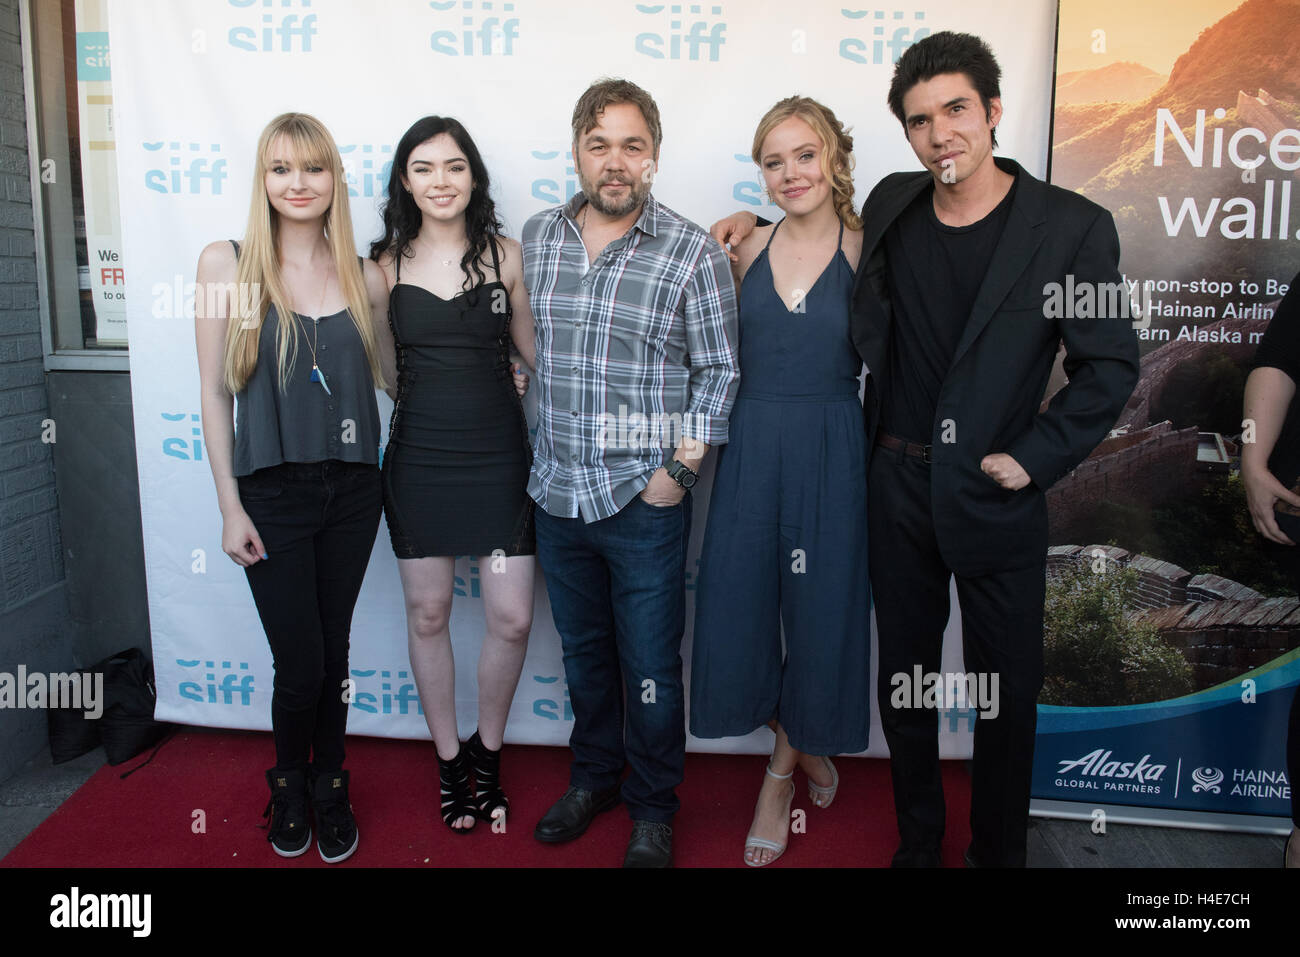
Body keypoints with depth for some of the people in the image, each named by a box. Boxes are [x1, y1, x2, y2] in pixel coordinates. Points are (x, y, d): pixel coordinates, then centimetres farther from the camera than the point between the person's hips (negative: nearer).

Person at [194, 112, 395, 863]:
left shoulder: (365, 277, 3)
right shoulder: (228, 263, -4)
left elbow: (396, 374, 13)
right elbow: (216, 391, -3)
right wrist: (230, 506, -5)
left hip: (352, 491, 2)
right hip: (272, 493, -2)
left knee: (334, 653, 13)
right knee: (299, 664, 2)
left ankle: (330, 787, 36)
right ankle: (290, 786, 33)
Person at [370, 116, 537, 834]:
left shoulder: (505, 256, 2)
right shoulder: (386, 264, 3)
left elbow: (537, 351, 8)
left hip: (498, 452, 0)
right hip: (419, 456, 1)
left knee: (511, 618, -2)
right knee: (428, 615, 8)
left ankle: (487, 749, 25)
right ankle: (448, 757, 29)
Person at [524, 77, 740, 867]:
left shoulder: (693, 253, -8)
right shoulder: (537, 237, 5)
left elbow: (718, 371, -5)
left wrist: (681, 469, -10)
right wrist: (539, 452, 11)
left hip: (645, 500, -4)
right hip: (559, 491, 4)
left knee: (650, 666, 7)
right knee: (584, 651, 20)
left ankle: (654, 810, 29)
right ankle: (594, 777, 41)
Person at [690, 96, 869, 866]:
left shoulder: (866, 251, -3)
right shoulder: (750, 248, 8)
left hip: (831, 452, -3)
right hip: (752, 448, 4)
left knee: (822, 609, 6)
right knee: (739, 606, 6)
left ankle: (784, 767, 31)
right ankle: (805, 746, 32)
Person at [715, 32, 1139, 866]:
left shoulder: (1073, 226, -8)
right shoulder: (890, 206, 3)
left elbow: (1112, 366, -3)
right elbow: (864, 326, 21)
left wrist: (1034, 459, -9)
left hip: (995, 497, -3)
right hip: (898, 486, 3)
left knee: (1006, 691, 11)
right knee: (903, 679, 15)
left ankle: (998, 852, 34)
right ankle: (918, 843, 35)